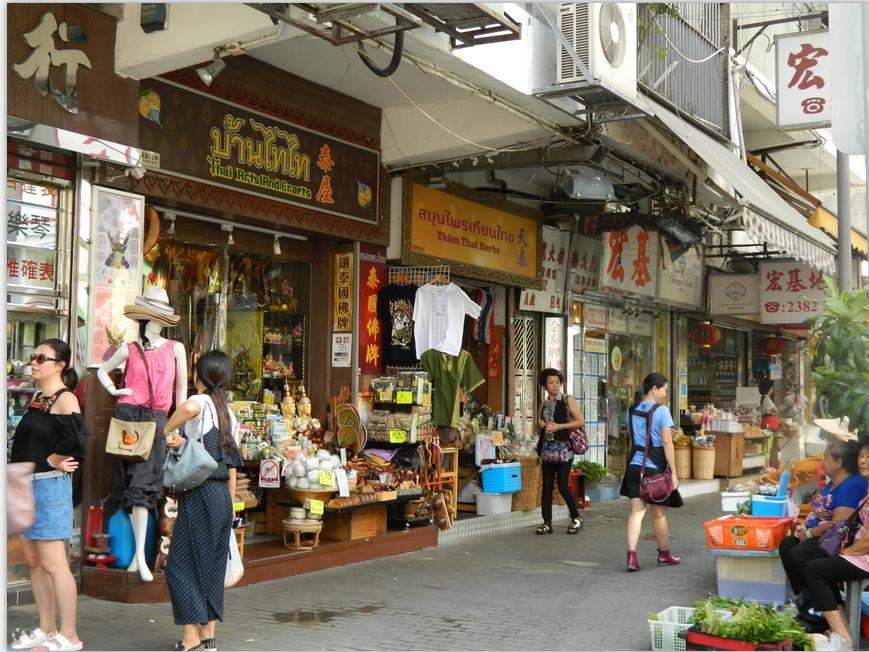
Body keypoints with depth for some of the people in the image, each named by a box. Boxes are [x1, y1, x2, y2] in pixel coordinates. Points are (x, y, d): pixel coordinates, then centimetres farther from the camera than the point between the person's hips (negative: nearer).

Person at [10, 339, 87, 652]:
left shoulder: (65, 399, -12)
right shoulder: (37, 398, 14)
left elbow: (76, 439, -28)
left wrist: (52, 460, -13)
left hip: (49, 486, -9)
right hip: (27, 485, 9)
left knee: (53, 564, -6)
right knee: (33, 561, 14)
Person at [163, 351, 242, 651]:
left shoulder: (201, 402, -9)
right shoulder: (229, 412, 15)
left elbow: (190, 407, -38)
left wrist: (168, 431, -22)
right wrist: (229, 507, 20)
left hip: (199, 495, -8)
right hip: (222, 496, 8)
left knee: (181, 564, 1)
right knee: (212, 565, 14)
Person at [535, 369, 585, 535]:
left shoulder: (567, 400, 0)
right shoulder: (544, 405, 14)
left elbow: (581, 421, -6)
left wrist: (559, 426, -13)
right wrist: (540, 424, 3)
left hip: (563, 448, -5)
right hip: (547, 448, 5)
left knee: (563, 486, -8)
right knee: (547, 486, 2)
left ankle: (576, 517, 12)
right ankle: (547, 523, 7)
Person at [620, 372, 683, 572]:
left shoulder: (632, 410, 8)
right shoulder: (661, 411, -10)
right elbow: (667, 443, -12)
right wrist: (673, 473, -10)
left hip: (634, 466, 4)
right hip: (655, 468, -4)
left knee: (636, 511, 1)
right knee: (659, 513, 11)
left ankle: (631, 555, -12)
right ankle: (664, 554, 29)